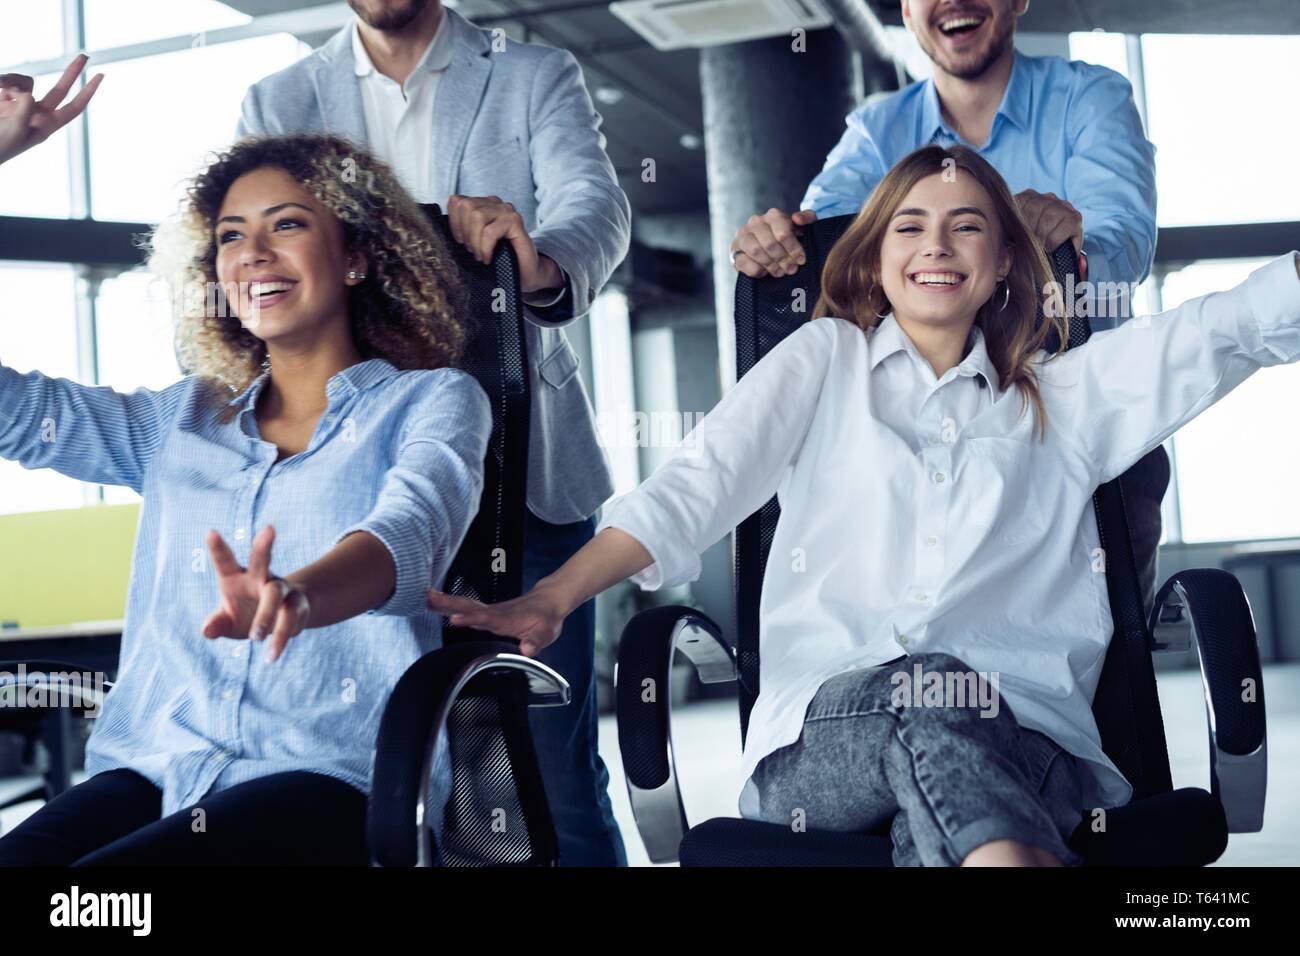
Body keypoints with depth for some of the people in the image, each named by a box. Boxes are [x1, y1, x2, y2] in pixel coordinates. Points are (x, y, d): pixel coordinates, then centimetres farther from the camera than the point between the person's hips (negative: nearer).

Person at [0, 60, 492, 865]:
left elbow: (413, 530, -14)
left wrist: (297, 596, -38)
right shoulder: (181, 422, 20)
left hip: (330, 776, -4)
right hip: (152, 767, 4)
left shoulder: (431, 402, 7)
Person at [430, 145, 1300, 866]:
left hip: (1022, 750, 1)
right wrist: (554, 598, -9)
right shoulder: (826, 360, 21)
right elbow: (699, 484, 6)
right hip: (821, 736, 0)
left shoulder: (1062, 397, 26)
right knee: (924, 687, -38)